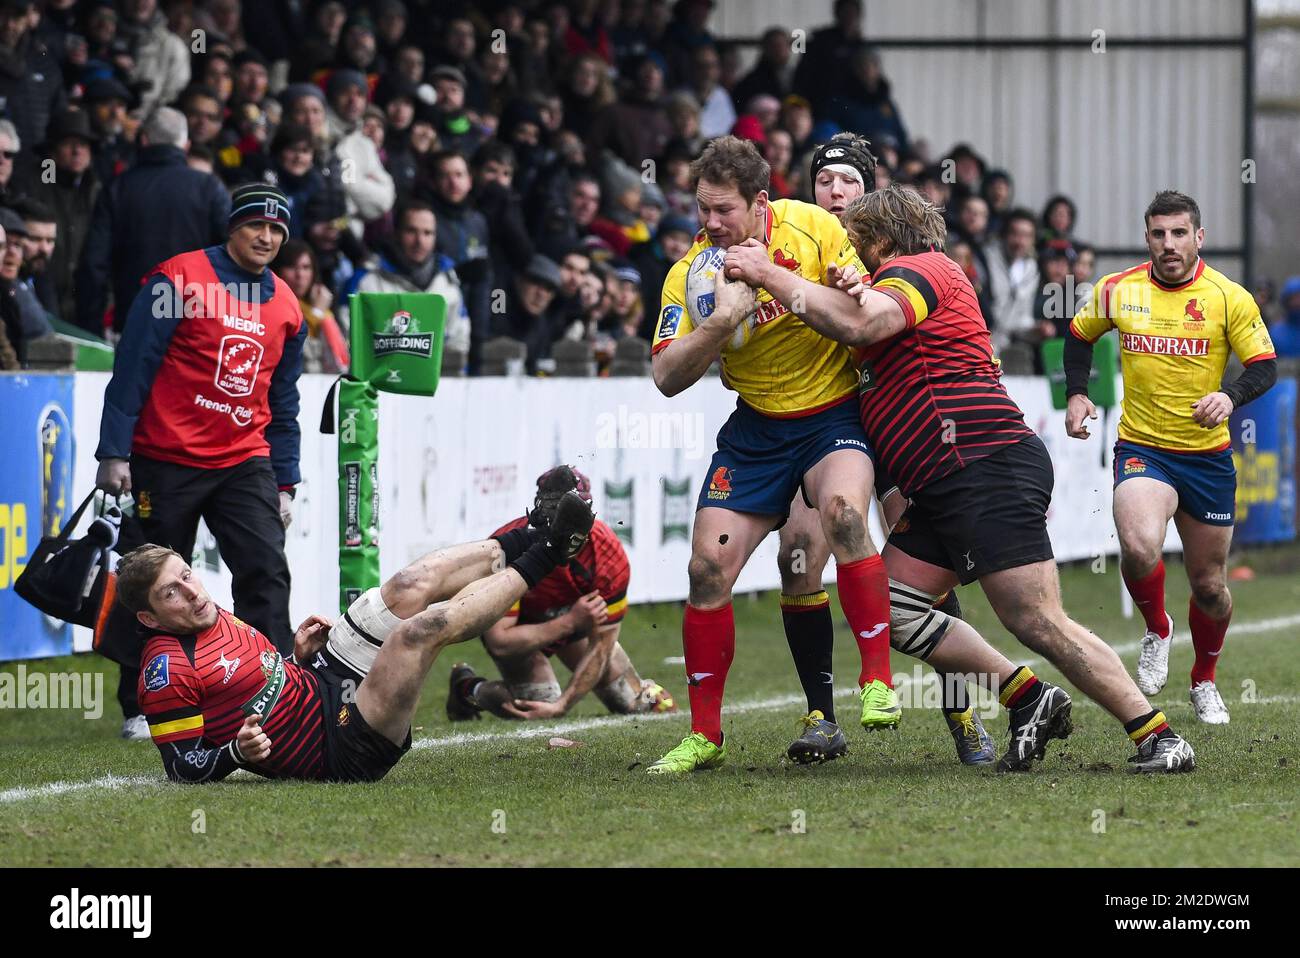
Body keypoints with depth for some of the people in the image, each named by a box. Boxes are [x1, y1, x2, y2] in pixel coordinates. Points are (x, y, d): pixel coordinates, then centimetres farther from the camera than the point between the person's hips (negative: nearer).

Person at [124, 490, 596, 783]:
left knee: (411, 588, -1)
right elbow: (182, 767, -19)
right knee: (423, 627, -20)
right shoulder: (167, 672, -18)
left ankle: (513, 546, 21)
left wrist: (296, 655, 5)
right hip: (340, 750, -10)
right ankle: (539, 561, 1)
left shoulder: (215, 621, 10)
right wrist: (237, 752, -37)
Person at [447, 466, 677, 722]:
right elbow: (499, 642, -38)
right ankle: (467, 687, 5)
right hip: (519, 622, -3)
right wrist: (570, 622, -39)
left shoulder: (609, 557, -30)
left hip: (577, 618, 3)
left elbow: (600, 647, -24)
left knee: (635, 706, -2)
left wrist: (561, 706, -32)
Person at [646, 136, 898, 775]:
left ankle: (878, 680, -23)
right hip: (756, 429, 3)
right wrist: (724, 321, -30)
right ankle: (704, 735, 9)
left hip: (835, 413, -3)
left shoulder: (811, 227, -11)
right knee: (708, 567, -5)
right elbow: (666, 377, -14)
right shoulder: (692, 272, -8)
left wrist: (777, 278, -25)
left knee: (841, 511, -33)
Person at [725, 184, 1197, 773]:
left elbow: (861, 325, -22)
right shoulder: (900, 283, 29)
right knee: (887, 607, 2)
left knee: (1038, 623, -15)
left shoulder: (917, 268, -3)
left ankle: (1157, 735, -12)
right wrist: (850, 293, 1)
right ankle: (1029, 699, 4)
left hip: (988, 466, -10)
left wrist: (768, 274, -17)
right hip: (945, 490, 10)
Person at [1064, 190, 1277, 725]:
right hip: (1140, 449, 0)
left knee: (1209, 585, 9)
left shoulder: (1229, 298, -7)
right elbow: (1080, 336, 17)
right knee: (1139, 549, -29)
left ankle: (1204, 681, 37)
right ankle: (1157, 630, 4)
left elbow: (1264, 367, -7)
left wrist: (1230, 396, -27)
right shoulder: (1117, 291, -1)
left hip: (1208, 455, 0)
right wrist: (1076, 394, 3)